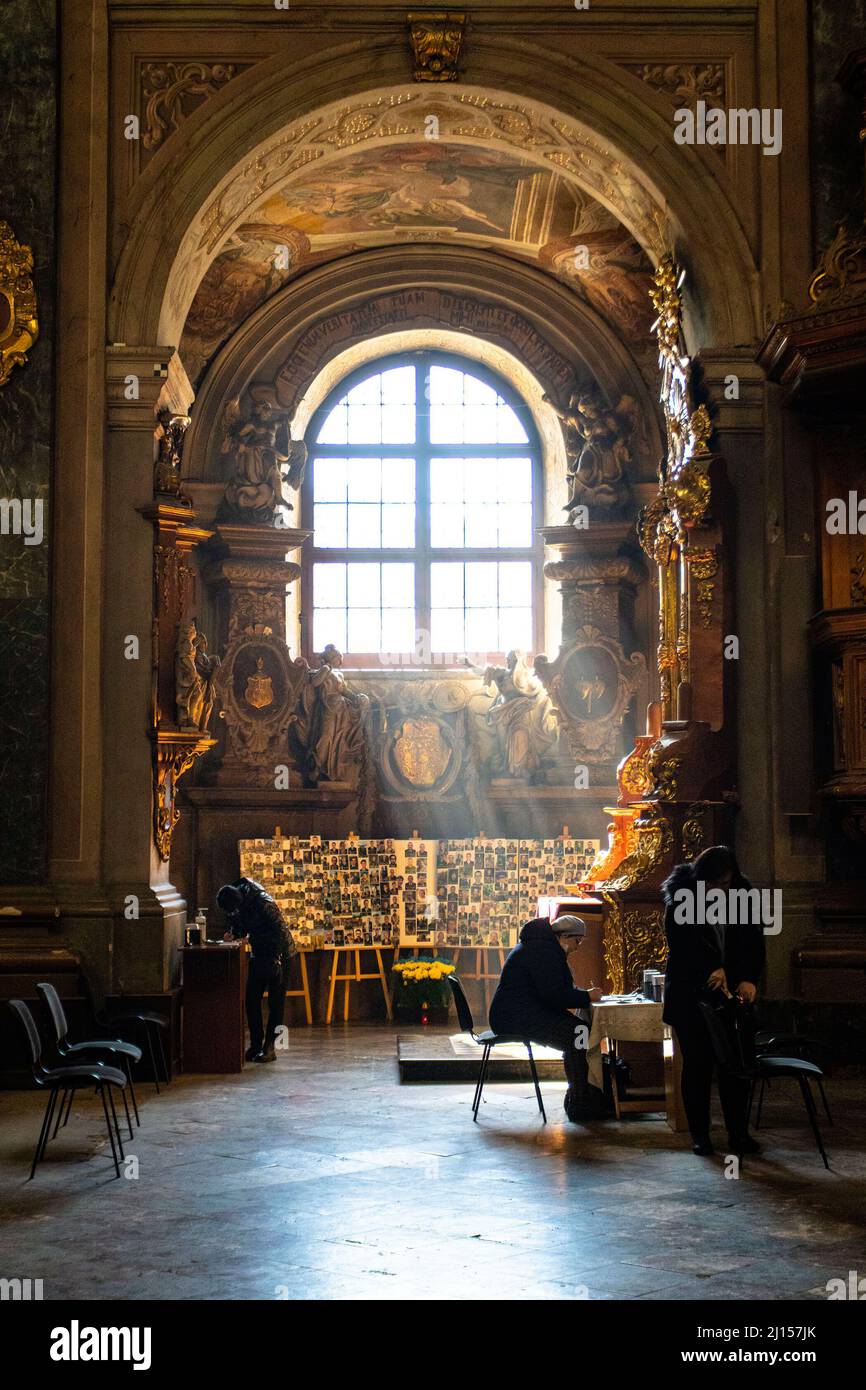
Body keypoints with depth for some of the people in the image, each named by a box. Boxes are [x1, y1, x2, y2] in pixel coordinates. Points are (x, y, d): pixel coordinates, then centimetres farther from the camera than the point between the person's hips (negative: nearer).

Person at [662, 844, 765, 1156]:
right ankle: (700, 1134, 10)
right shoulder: (680, 897, -9)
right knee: (697, 1065, 2)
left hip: (731, 992, 3)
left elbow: (754, 941, -2)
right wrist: (712, 969, -30)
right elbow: (682, 943, -17)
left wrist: (749, 978, -18)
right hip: (691, 995, -3)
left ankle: (738, 1133, 8)